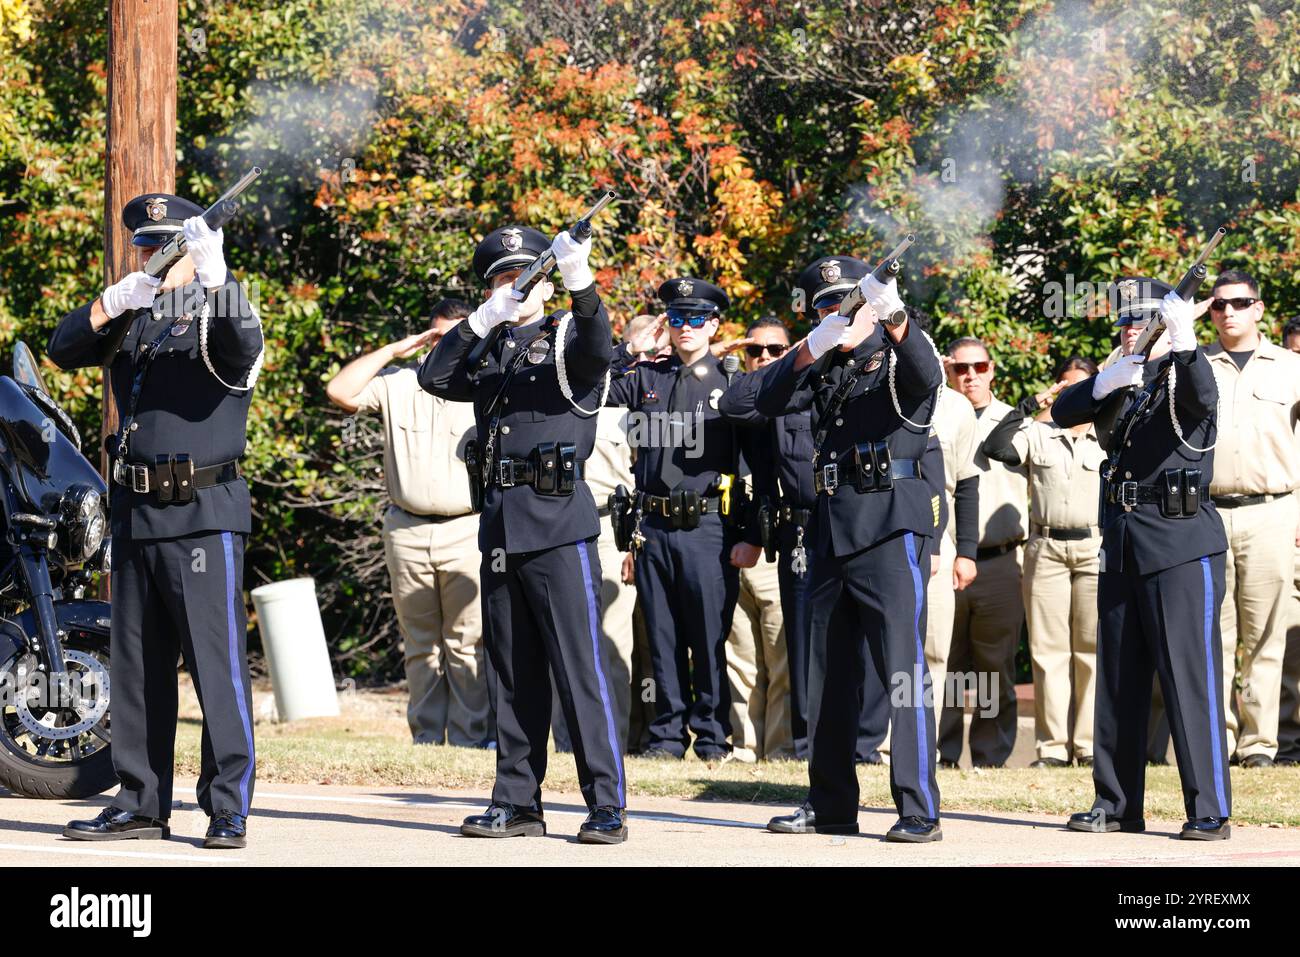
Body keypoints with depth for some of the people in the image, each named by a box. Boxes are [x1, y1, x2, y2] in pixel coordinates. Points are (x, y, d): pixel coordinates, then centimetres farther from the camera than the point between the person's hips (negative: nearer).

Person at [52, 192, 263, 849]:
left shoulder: (216, 314, -1)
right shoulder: (128, 319, 15)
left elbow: (243, 346, -23)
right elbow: (64, 349, 1)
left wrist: (217, 283, -41)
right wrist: (113, 303, -17)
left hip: (204, 515, -6)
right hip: (135, 515, 6)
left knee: (217, 663, -9)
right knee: (136, 666, 9)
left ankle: (228, 810, -7)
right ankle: (141, 805, 16)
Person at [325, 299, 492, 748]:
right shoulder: (398, 383, 9)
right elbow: (340, 391, -3)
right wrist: (395, 349, -1)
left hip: (467, 534, -2)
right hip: (407, 533, 2)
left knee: (467, 643, -5)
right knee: (419, 645, 7)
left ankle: (470, 740, -3)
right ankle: (425, 738, 11)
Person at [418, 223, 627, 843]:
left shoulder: (566, 340, 2)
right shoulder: (486, 351, 18)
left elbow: (596, 347, -21)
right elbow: (434, 377, 2)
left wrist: (579, 280, -38)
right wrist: (482, 321, -10)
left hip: (558, 524, -6)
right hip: (499, 525, 6)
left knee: (579, 665, -8)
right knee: (512, 672, 9)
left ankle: (607, 807, -7)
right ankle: (517, 803, 15)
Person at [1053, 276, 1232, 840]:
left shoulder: (1183, 376, -3)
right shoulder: (1121, 383, 15)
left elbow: (1203, 396, -26)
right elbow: (1063, 412, 4)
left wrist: (1185, 345, -44)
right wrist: (1104, 383, -14)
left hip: (1182, 546, -7)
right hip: (1122, 546, 7)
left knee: (1190, 677, -9)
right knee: (1117, 681, 9)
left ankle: (1209, 810, -7)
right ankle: (1116, 804, 16)